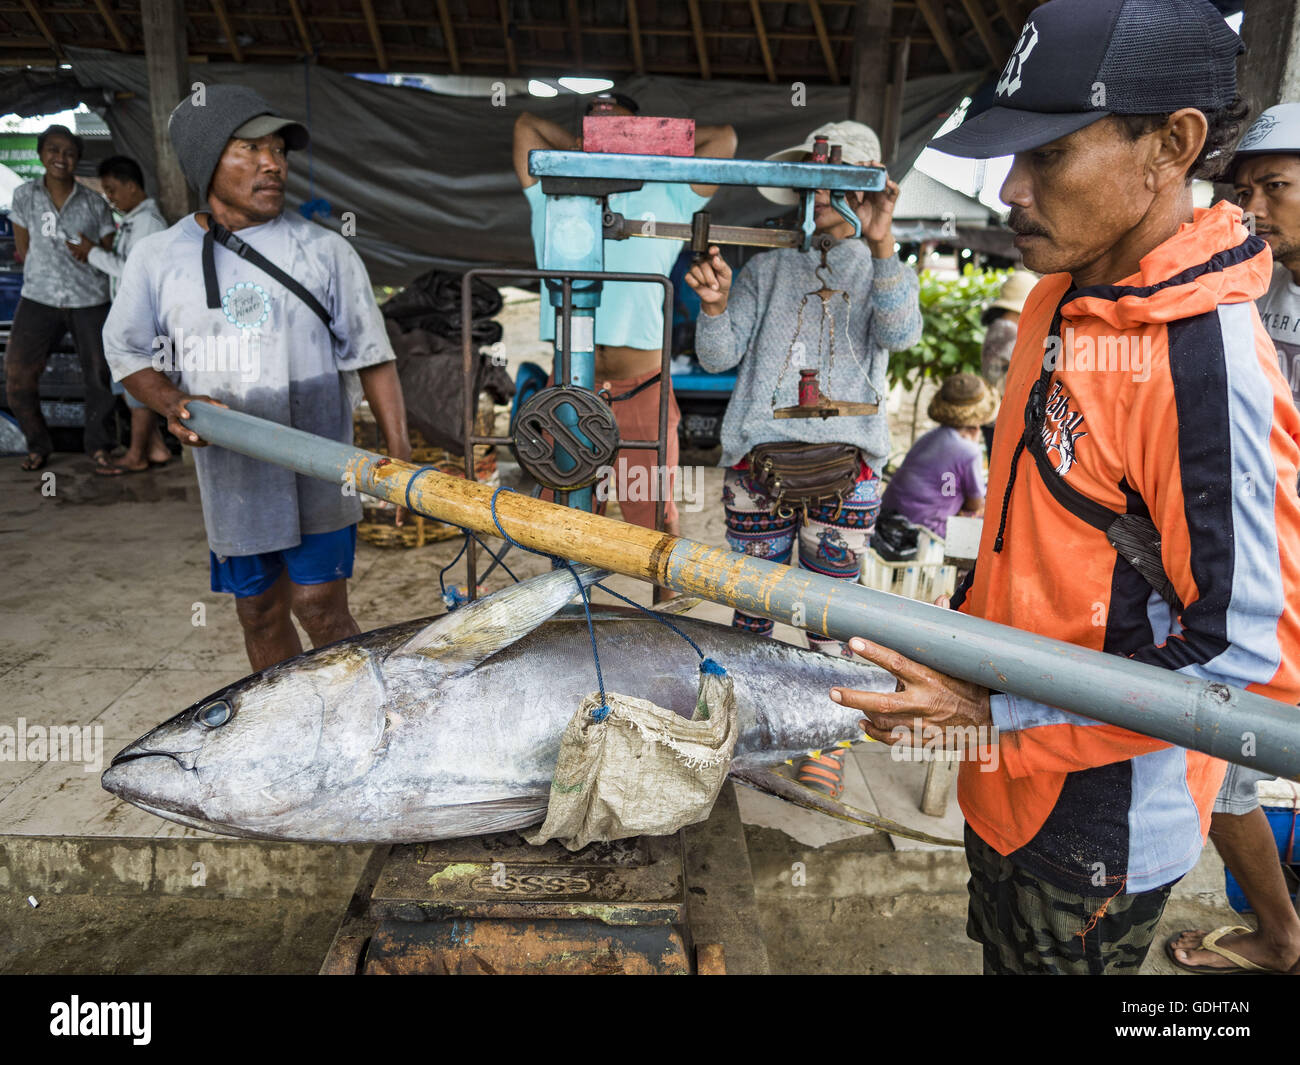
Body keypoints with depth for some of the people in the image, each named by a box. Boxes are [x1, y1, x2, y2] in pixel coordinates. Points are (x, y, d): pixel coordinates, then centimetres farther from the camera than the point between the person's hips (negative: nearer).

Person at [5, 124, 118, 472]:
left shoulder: (94, 203, 3)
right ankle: (38, 445, 16)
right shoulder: (24, 195, 5)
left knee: (98, 376, 1)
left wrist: (90, 252, -9)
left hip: (89, 302, -1)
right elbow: (24, 250, 7)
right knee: (18, 377, -2)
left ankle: (100, 445, 18)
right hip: (39, 299, 1)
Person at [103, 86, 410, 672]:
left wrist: (400, 455, -8)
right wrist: (176, 404, -9)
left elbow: (372, 357, -1)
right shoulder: (157, 258, 4)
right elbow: (127, 353, 13)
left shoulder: (325, 251, -1)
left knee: (319, 609, -3)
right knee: (259, 614, 14)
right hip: (229, 476, 3)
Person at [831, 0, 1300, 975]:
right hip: (1011, 782, 8)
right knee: (1002, 949, 29)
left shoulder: (1206, 361, -28)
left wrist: (995, 714, -25)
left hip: (1101, 825, -8)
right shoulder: (1062, 302, 0)